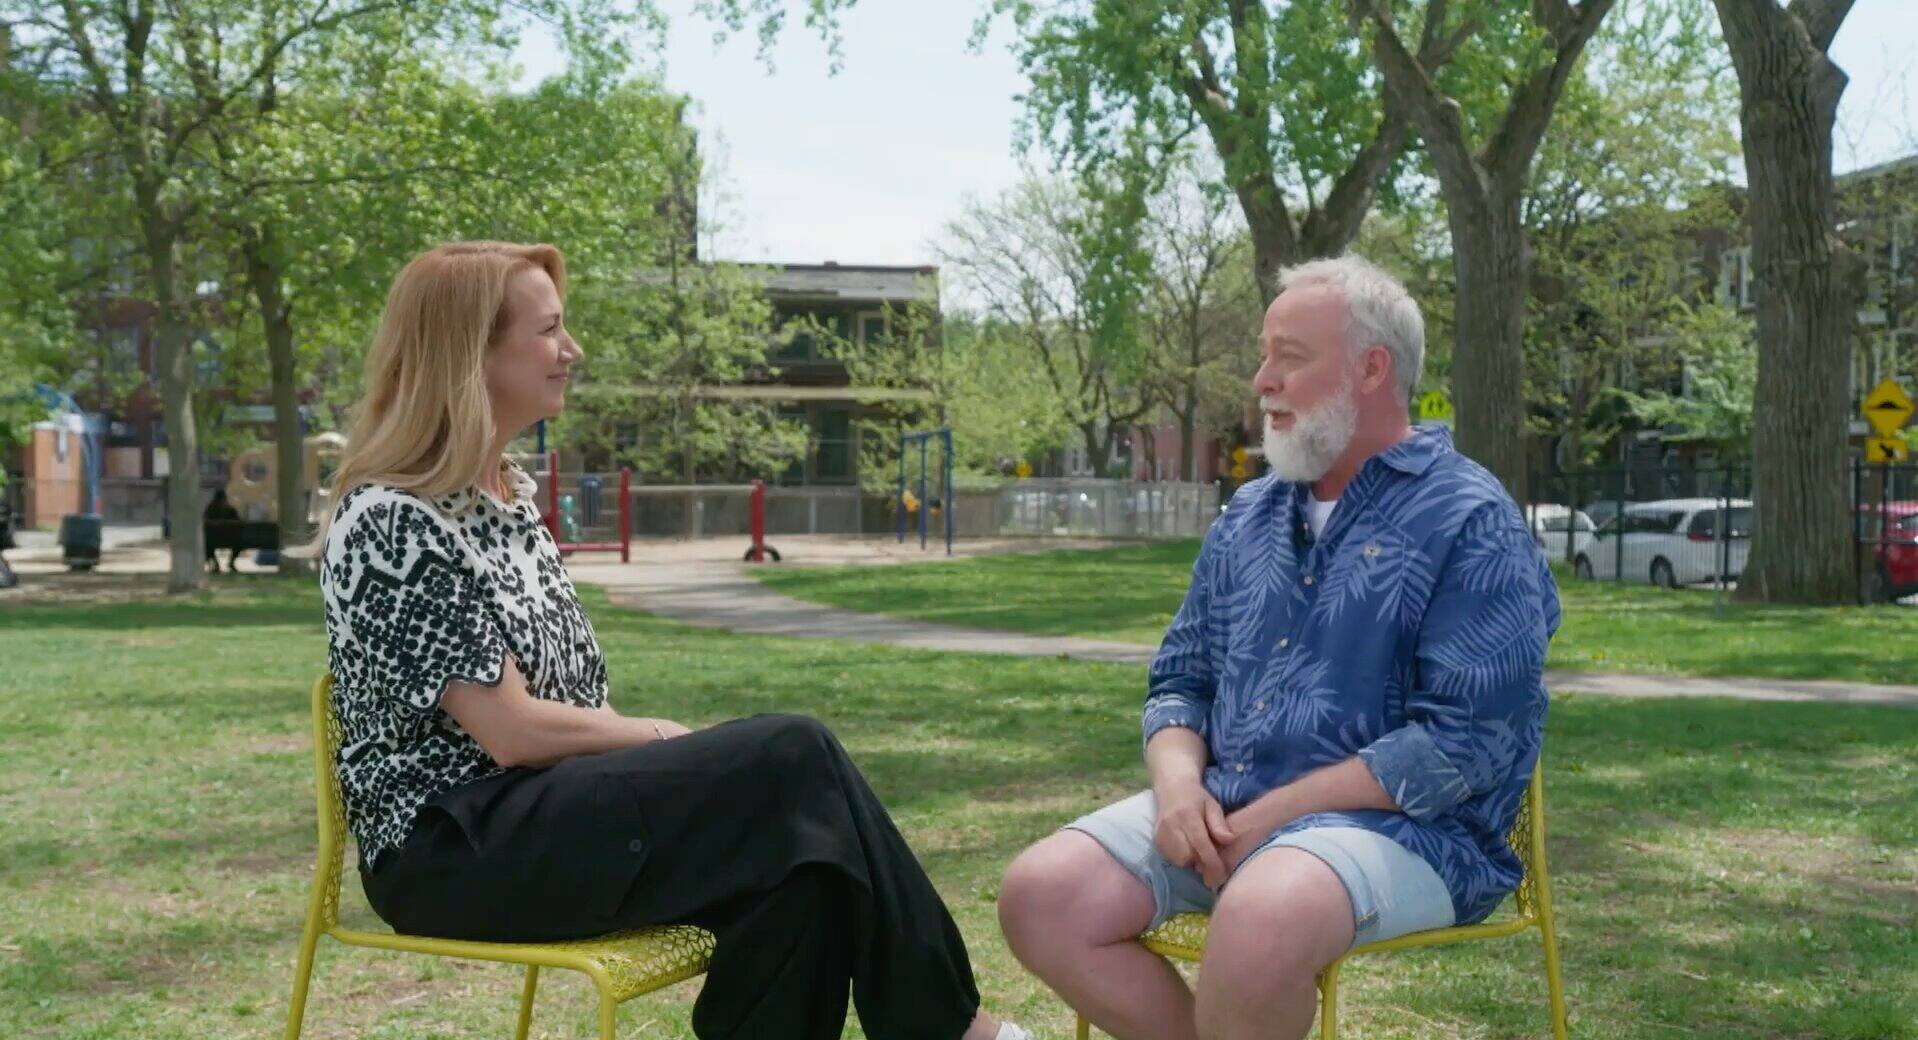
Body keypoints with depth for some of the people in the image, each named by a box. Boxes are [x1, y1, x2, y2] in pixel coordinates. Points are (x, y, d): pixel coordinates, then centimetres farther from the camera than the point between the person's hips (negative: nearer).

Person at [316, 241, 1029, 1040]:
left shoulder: (510, 491, 13)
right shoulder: (392, 522, -15)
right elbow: (511, 730, -18)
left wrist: (654, 744, -3)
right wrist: (662, 737, -6)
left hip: (541, 808, 8)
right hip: (452, 850, -8)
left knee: (801, 861, -18)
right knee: (793, 760, -21)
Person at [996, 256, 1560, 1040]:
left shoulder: (1471, 522, -6)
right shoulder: (1248, 515, 16)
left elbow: (1466, 740, -15)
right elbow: (1180, 679, 18)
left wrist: (1274, 814, -16)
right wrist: (1180, 783, -5)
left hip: (1402, 824, -6)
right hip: (1222, 809, 6)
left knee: (1260, 921, -38)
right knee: (1041, 896, -16)